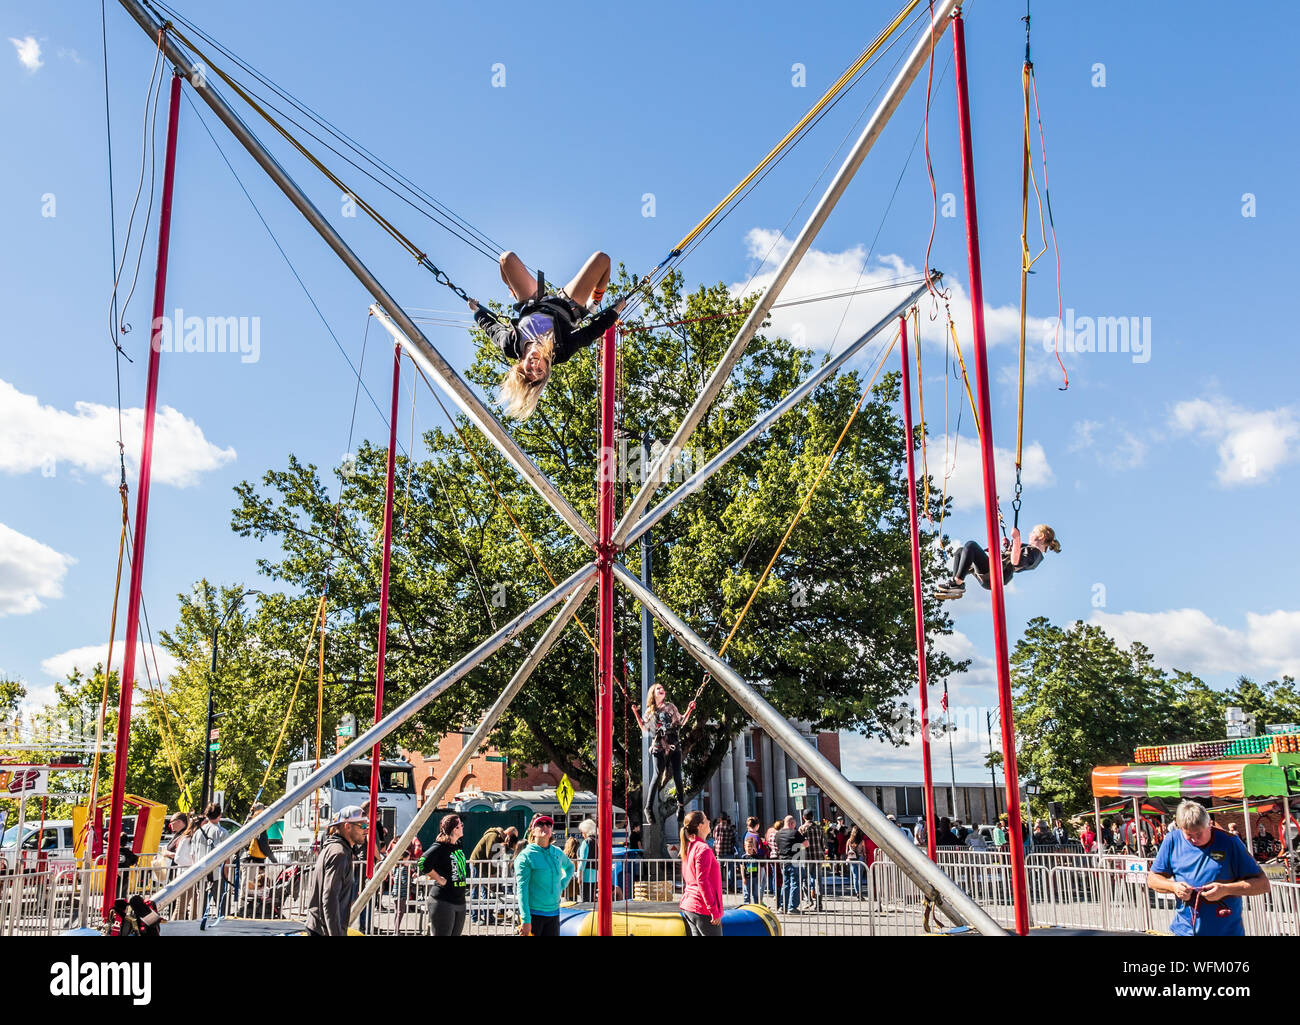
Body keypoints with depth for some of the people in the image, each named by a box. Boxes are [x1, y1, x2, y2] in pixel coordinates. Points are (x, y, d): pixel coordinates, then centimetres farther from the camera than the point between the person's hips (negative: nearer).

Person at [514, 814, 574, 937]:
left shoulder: (558, 852, 9)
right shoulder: (525, 856, -8)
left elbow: (570, 867, 31)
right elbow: (522, 890, -12)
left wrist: (562, 885, 12)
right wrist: (525, 920, -16)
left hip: (554, 913, 5)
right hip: (533, 913, -5)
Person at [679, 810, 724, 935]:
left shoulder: (689, 847, 11)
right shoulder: (703, 849, -16)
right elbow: (702, 881, -20)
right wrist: (714, 910, -18)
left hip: (689, 906, 9)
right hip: (703, 909, -9)